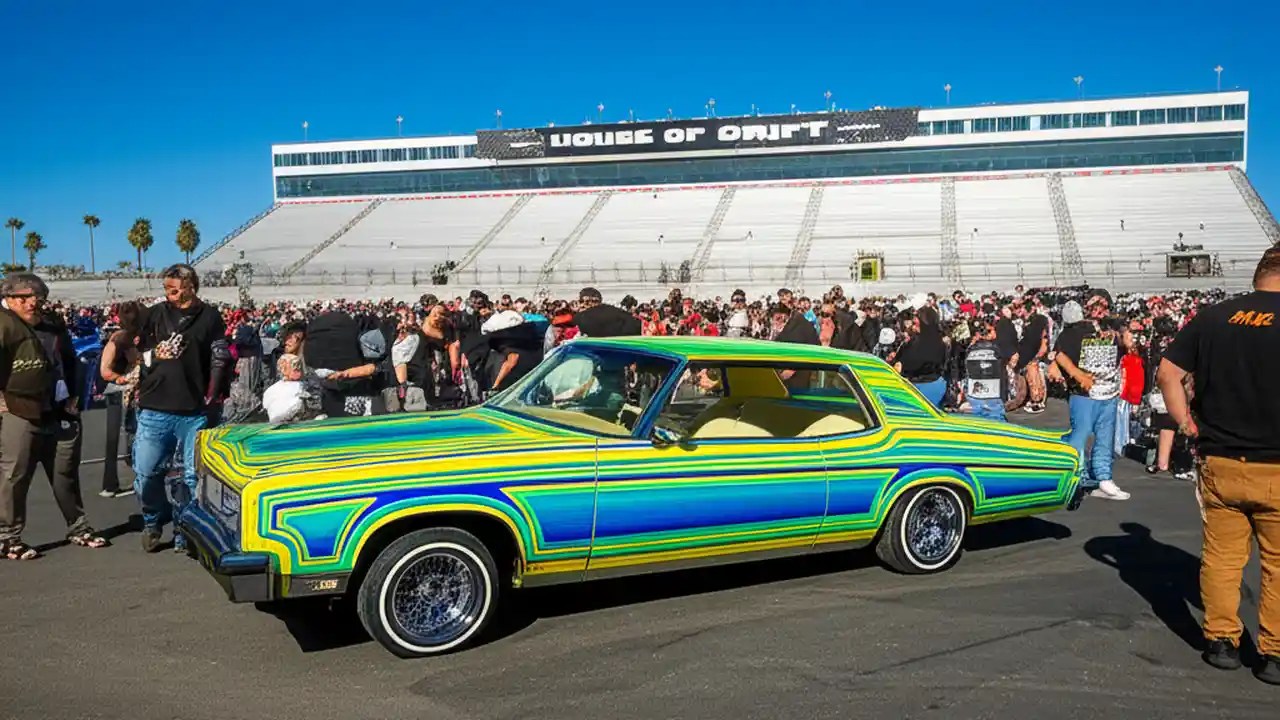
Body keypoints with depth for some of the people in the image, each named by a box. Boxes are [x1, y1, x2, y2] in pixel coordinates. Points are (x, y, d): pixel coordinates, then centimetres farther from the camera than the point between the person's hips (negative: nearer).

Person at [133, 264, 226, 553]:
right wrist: (154, 354, 0)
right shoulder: (155, 314, 10)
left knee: (193, 475, 3)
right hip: (154, 410, 1)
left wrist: (211, 394, 0)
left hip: (194, 412, -1)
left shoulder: (209, 317, 5)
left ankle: (184, 531, 17)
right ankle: (154, 520, 26)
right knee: (145, 472, 1)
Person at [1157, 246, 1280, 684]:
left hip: (1220, 463, 3)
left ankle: (1221, 641, 21)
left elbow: (1167, 374, 1)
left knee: (1221, 556, 13)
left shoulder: (1212, 317, 0)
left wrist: (1187, 424, 8)